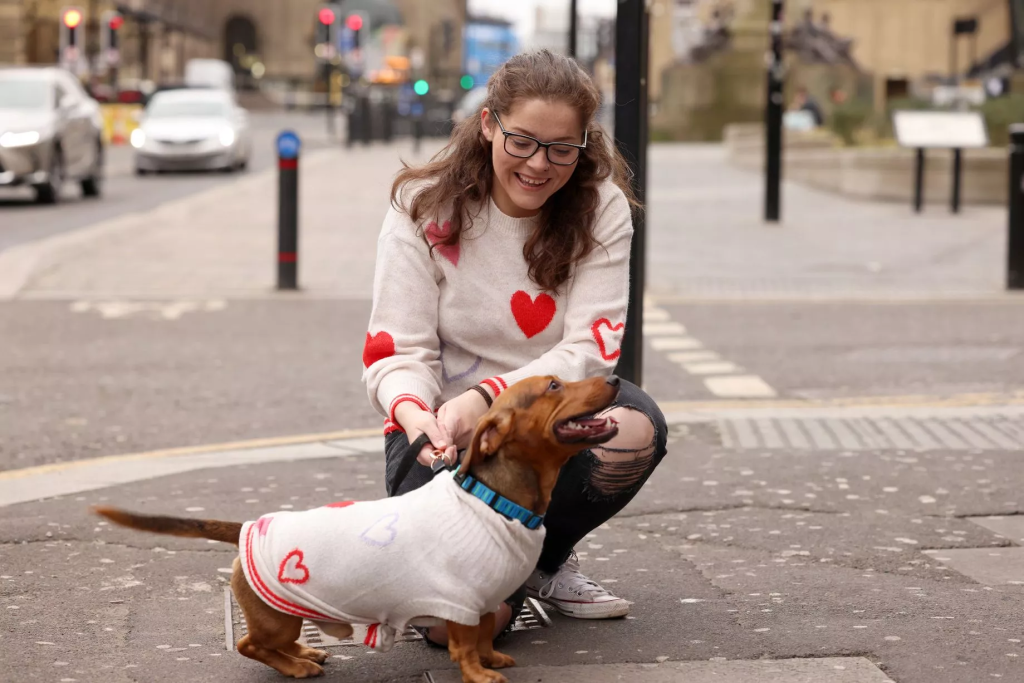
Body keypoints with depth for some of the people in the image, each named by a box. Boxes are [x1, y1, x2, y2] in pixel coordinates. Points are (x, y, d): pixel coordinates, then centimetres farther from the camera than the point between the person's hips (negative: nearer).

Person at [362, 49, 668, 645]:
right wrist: (412, 412, -36)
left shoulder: (601, 210, -8)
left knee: (636, 428, -33)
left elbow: (590, 350, -16)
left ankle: (545, 561, -1)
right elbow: (397, 353, -11)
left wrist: (486, 399, -33)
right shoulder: (424, 209, -10)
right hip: (443, 433, -2)